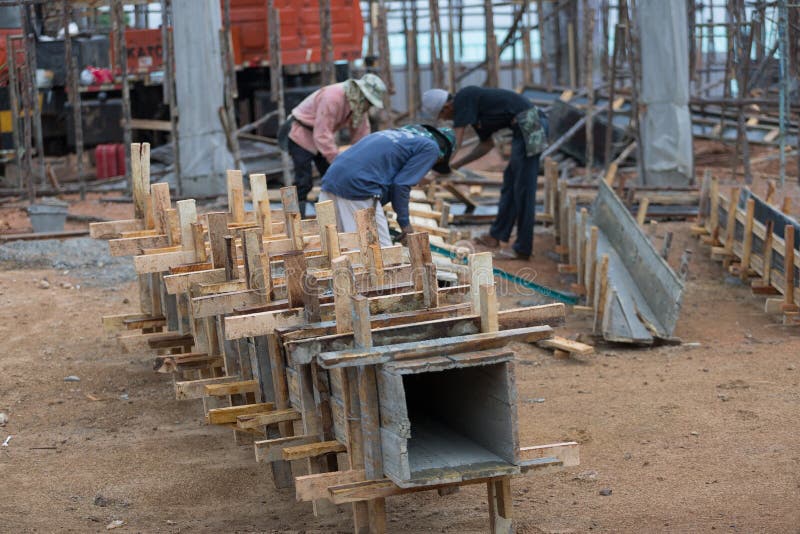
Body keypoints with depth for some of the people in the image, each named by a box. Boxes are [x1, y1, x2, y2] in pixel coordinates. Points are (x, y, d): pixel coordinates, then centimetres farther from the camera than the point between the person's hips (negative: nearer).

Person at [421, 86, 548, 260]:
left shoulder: (464, 99, -8)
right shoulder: (472, 108, 20)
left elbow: (455, 142, -11)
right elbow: (487, 144, 28)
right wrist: (457, 164, 28)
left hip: (528, 126, -10)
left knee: (523, 189, -4)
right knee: (510, 182, 19)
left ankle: (522, 249, 1)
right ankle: (496, 236, 29)